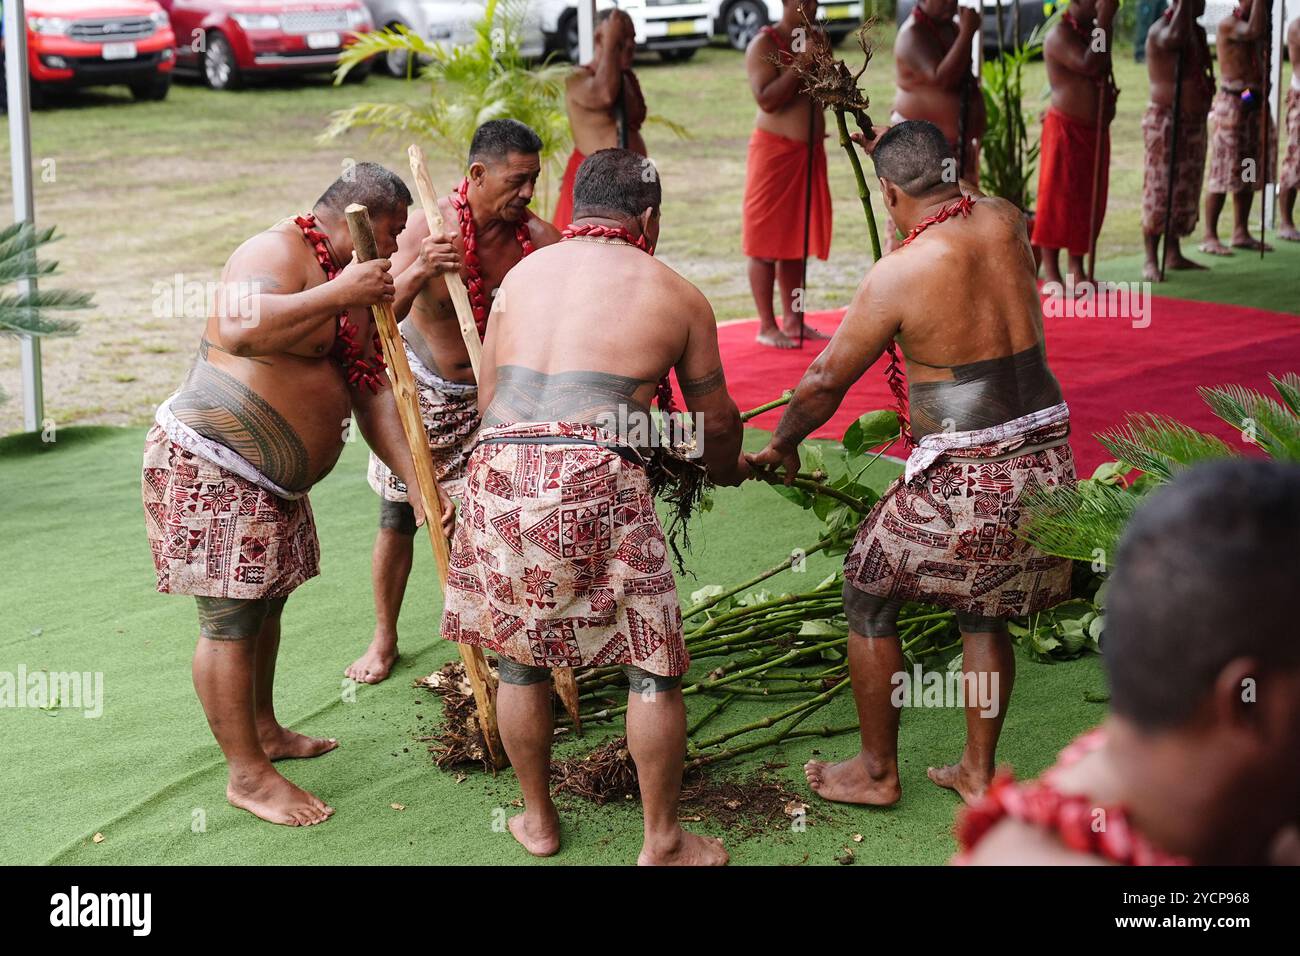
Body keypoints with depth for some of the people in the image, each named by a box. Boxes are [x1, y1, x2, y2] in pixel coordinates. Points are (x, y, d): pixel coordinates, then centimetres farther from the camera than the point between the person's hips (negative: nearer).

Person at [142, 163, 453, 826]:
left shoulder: (356, 286, 12)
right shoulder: (280, 251, -17)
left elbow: (373, 398, 10)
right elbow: (241, 329, -38)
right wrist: (338, 294, -37)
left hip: (272, 484, 10)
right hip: (210, 468, -10)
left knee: (265, 602, 21)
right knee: (232, 621, -4)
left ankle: (263, 730, 39)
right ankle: (247, 774, 4)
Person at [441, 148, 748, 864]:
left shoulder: (523, 273, 20)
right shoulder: (675, 295, 12)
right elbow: (716, 420, 23)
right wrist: (727, 469, 44)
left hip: (498, 470, 4)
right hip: (599, 479, -3)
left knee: (519, 655, 19)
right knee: (652, 664, 10)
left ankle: (538, 821, 32)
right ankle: (663, 842, 17)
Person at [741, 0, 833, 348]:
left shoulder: (814, 40, 12)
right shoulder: (764, 44, -9)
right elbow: (766, 99, -21)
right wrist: (801, 62, -23)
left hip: (811, 152, 7)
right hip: (775, 150, -7)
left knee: (796, 240, 12)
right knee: (767, 244, -3)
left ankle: (792, 320, 20)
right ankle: (767, 326, 0)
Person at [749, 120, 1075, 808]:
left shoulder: (898, 274, -14)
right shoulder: (1005, 221, 1)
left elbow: (824, 382, -5)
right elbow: (962, 198, 29)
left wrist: (781, 445, 13)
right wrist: (893, 145, 39)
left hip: (961, 475, -7)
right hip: (1045, 454, 7)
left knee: (868, 598, 14)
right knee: (980, 610, 24)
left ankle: (877, 772, 23)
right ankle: (977, 773, 29)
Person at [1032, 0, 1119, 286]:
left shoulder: (1092, 32, 12)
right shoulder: (1060, 34, -14)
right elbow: (1088, 65, -30)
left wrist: (1109, 101, 9)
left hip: (1095, 130, 8)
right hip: (1066, 130, -8)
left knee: (1089, 202, 10)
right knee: (1058, 200, -5)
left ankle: (1077, 269, 18)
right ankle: (1051, 273, -1)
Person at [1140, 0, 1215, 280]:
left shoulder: (1197, 31, 14)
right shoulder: (1159, 30, -12)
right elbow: (1176, 37, -37)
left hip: (1194, 121, 8)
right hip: (1165, 121, -8)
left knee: (1184, 192, 12)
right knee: (1159, 192, -7)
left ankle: (1173, 254, 21)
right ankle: (1151, 261, -3)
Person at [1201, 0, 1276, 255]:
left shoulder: (1253, 23, 14)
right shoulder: (1228, 24, -11)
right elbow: (1254, 31, -28)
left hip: (1255, 102, 8)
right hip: (1232, 102, -8)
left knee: (1249, 172, 11)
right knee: (1224, 173, -8)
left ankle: (1241, 233, 18)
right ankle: (1210, 236, -5)